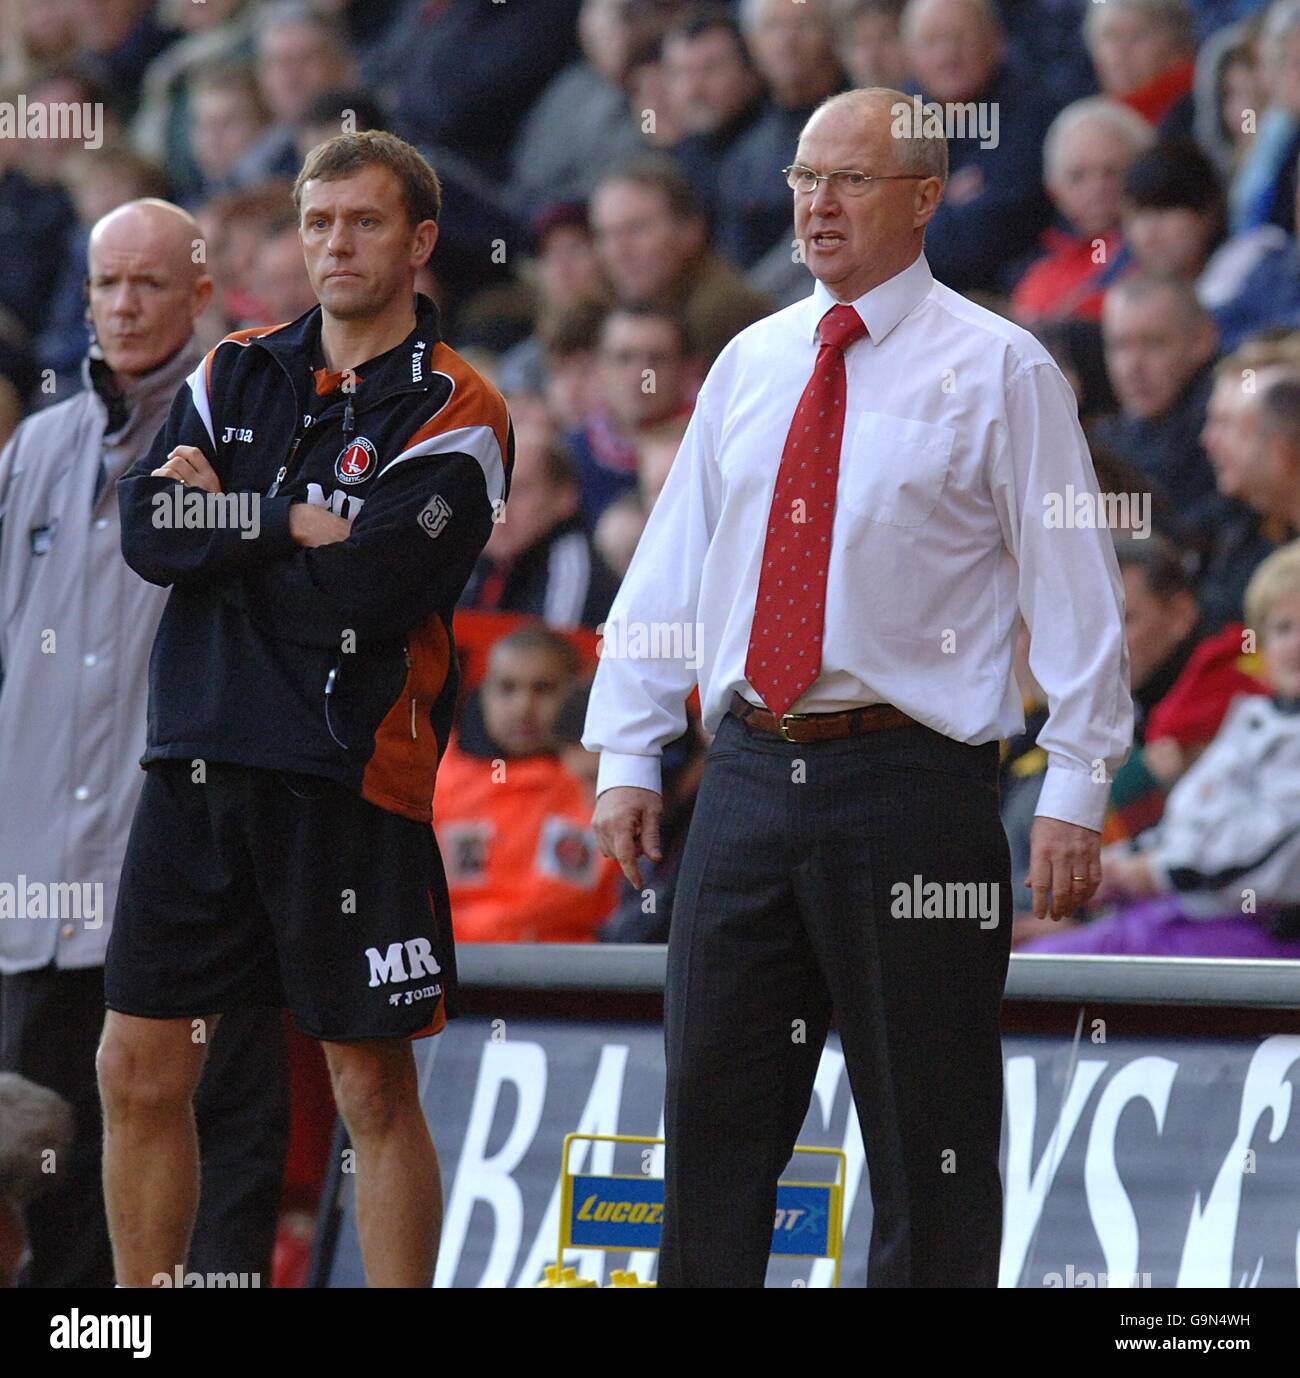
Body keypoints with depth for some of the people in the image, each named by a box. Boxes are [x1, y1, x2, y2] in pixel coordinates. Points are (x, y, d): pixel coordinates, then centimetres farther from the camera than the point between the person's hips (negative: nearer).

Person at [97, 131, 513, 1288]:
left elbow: (366, 588, -15)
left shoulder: (453, 415, -3)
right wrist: (290, 523, -10)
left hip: (351, 779, -5)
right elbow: (145, 530, -1)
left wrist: (219, 520, -5)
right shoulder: (235, 376, 13)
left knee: (374, 1089, 0)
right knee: (138, 1072, 6)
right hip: (199, 760, 5)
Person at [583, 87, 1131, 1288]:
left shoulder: (998, 371, -1)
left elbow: (1074, 586, -4)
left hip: (910, 778, -5)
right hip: (751, 772, 5)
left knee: (927, 1131, 1)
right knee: (715, 1106, 5)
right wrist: (626, 754, 8)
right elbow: (671, 566, 15)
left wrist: (1075, 791, -10)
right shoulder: (750, 366, 14)